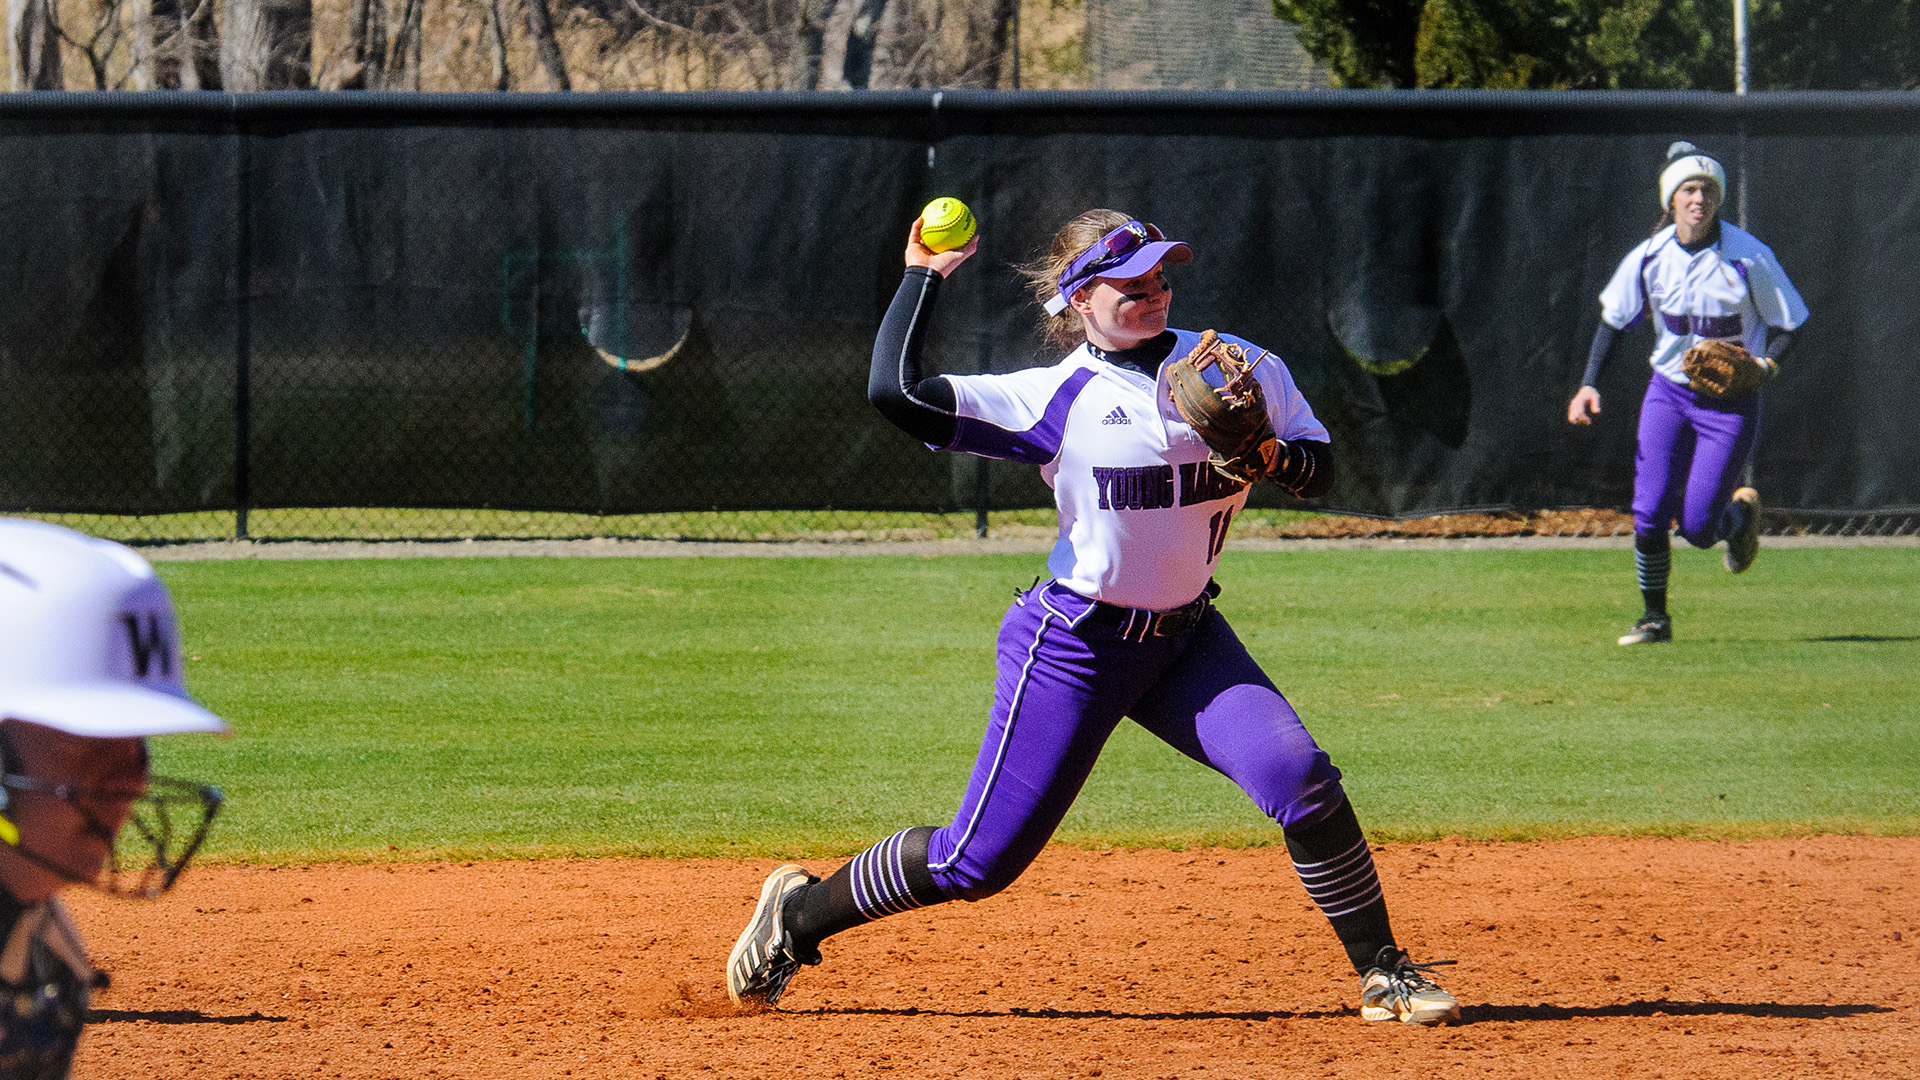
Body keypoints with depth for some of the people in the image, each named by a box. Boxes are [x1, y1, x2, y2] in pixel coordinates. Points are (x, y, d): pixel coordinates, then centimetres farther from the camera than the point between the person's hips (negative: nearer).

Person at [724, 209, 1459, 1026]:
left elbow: (1318, 474, 1)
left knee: (1301, 779, -19)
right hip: (1074, 648, -3)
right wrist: (923, 275, -8)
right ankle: (799, 914, 22)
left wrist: (1260, 452, -21)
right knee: (980, 860, 0)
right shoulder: (1054, 398, -12)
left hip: (1187, 637, 3)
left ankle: (1384, 974, -6)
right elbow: (894, 391, -20)